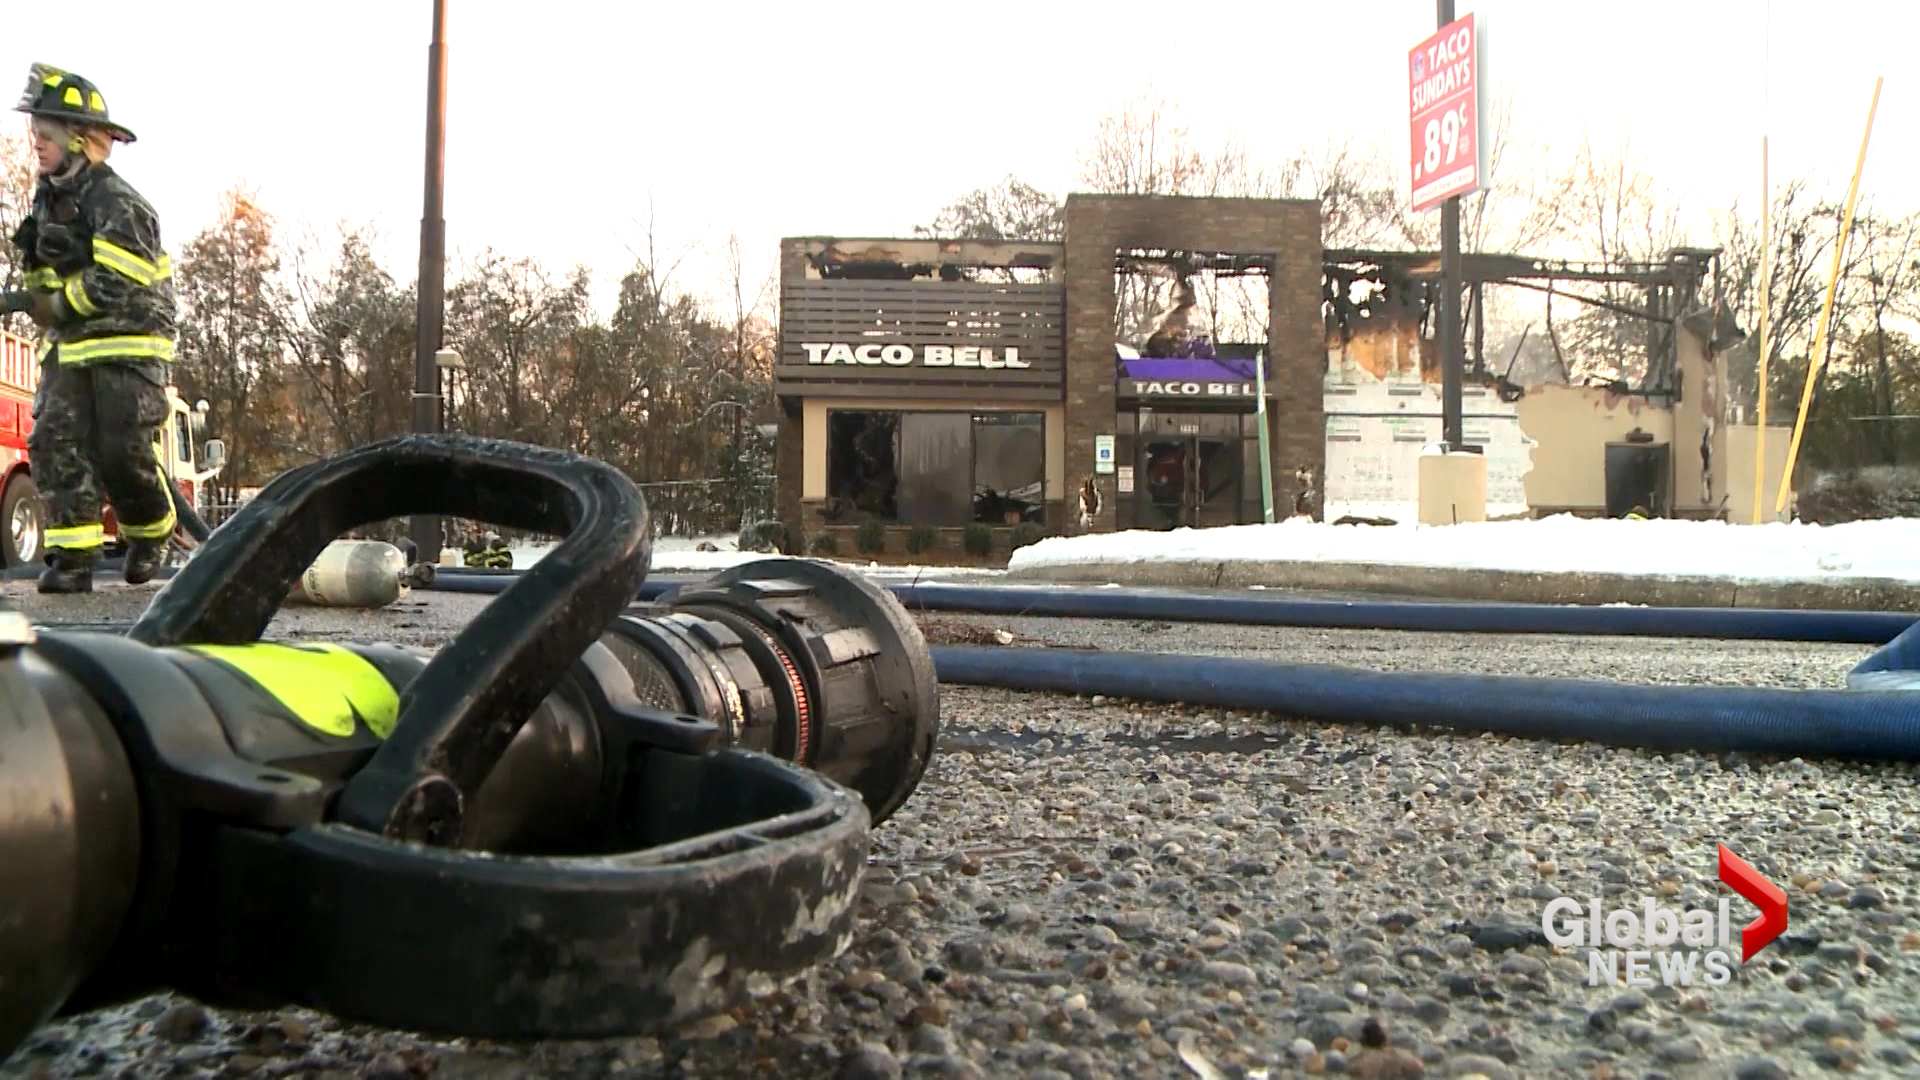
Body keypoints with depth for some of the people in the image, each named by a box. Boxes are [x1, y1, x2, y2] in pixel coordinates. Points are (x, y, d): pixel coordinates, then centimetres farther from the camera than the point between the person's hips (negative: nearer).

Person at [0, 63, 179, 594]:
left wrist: (47, 304, -14)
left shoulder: (117, 203, -16)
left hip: (126, 346, -7)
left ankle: (151, 534, 20)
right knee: (54, 442, -6)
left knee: (122, 454, -8)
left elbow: (115, 285, -23)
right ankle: (72, 558, -6)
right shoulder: (48, 196, 12)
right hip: (69, 347, 8)